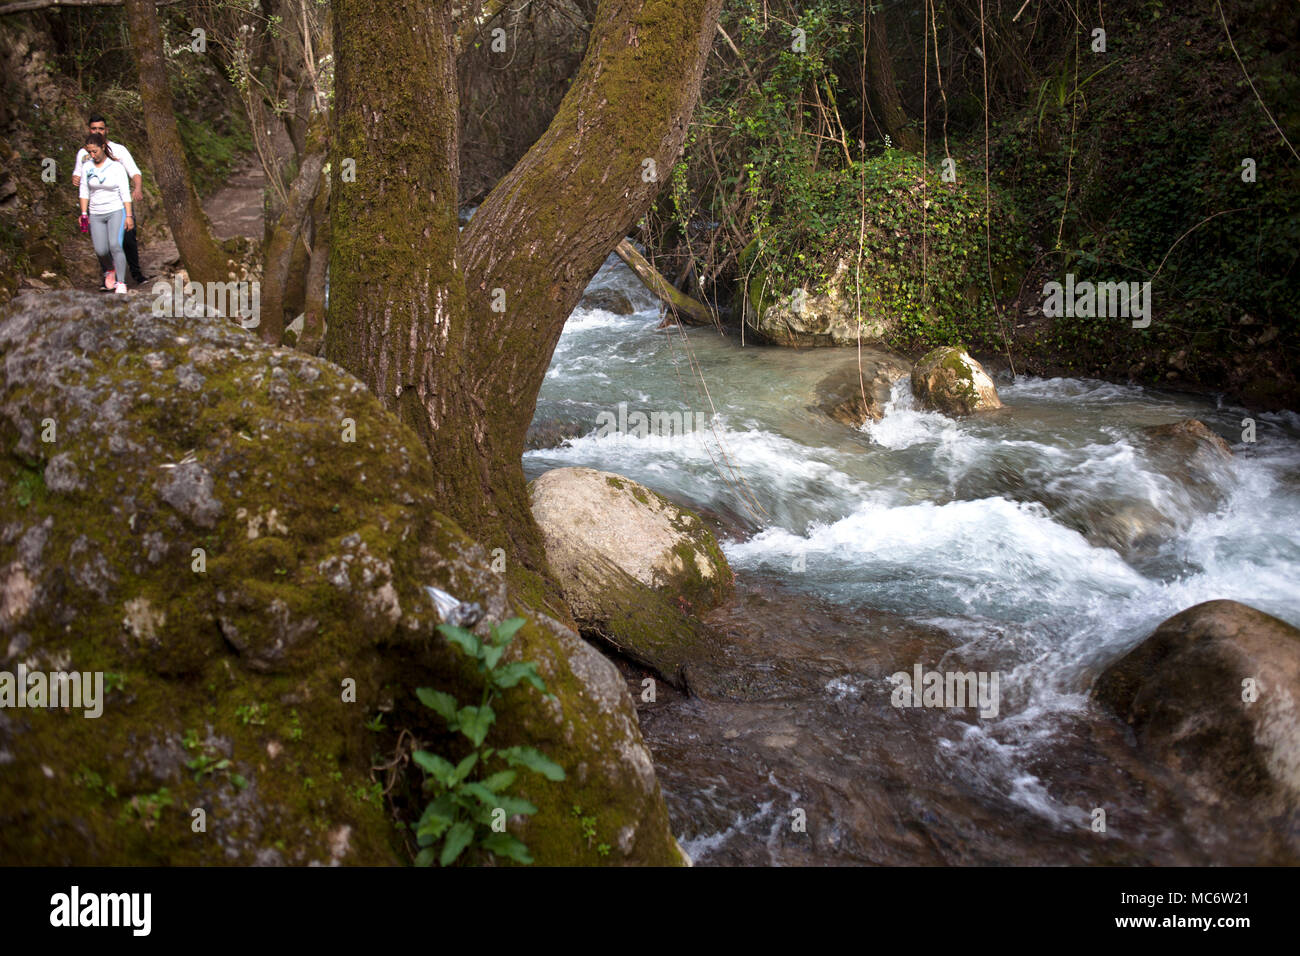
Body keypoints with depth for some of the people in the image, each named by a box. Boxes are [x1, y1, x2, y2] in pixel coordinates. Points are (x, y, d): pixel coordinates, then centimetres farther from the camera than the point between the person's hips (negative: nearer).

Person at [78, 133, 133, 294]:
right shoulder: (87, 167, 2)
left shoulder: (116, 167, -6)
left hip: (116, 211, -3)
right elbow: (84, 192, 8)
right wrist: (84, 214, 3)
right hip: (96, 214, 3)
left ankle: (121, 283, -16)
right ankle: (110, 270, 29)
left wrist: (129, 215, -11)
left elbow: (125, 193, -7)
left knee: (115, 245, -21)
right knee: (100, 250, -5)